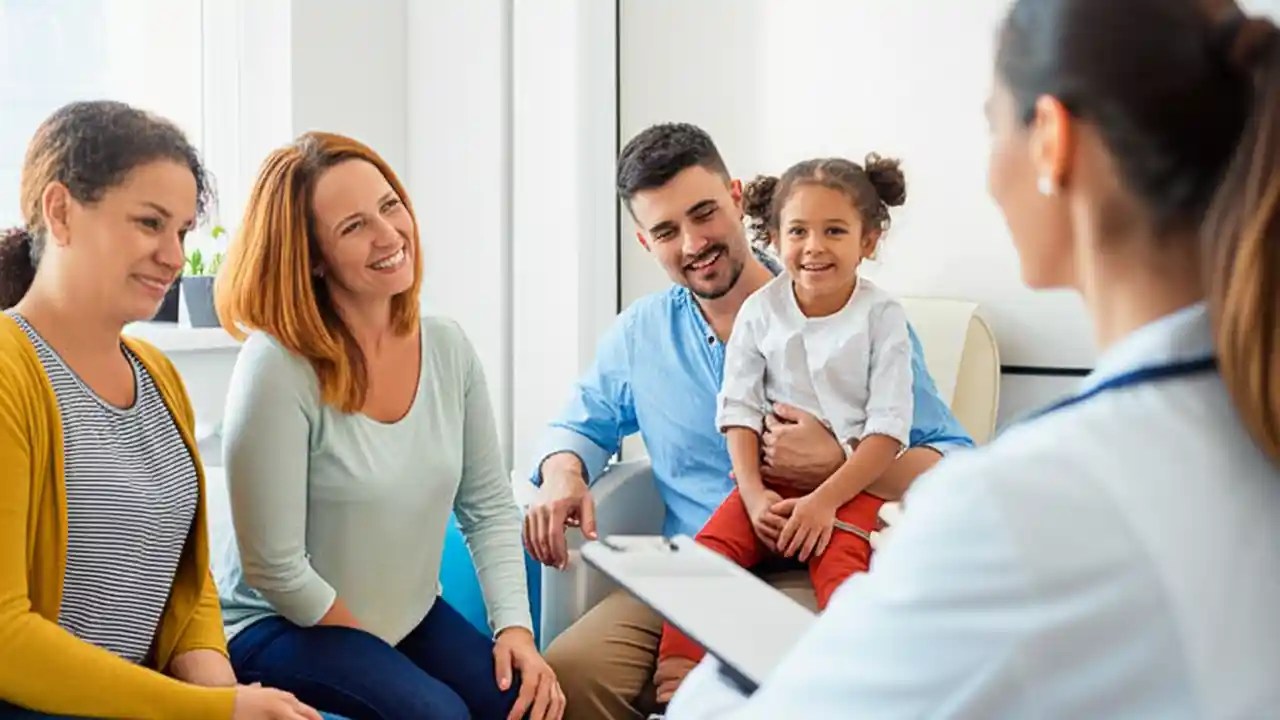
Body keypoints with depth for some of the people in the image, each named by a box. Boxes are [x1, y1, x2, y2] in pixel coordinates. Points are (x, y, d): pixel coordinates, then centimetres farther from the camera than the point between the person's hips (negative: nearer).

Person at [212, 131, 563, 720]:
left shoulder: (448, 348, -4)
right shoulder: (277, 366, -23)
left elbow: (489, 506, 3)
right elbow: (275, 568, -19)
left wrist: (515, 627, -9)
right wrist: (385, 654, -12)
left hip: (412, 616, 6)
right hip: (279, 624, -5)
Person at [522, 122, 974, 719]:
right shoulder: (639, 334, 14)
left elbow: (956, 462, -1)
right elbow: (583, 424, 28)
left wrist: (835, 467, -18)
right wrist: (562, 475, 4)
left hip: (808, 573, -3)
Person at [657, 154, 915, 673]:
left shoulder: (882, 316, -4)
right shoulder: (759, 311, 3)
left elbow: (889, 427, -8)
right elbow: (739, 408, 3)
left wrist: (825, 500, -18)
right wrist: (752, 493, -12)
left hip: (853, 478, -3)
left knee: (839, 568, -30)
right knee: (710, 548, -18)